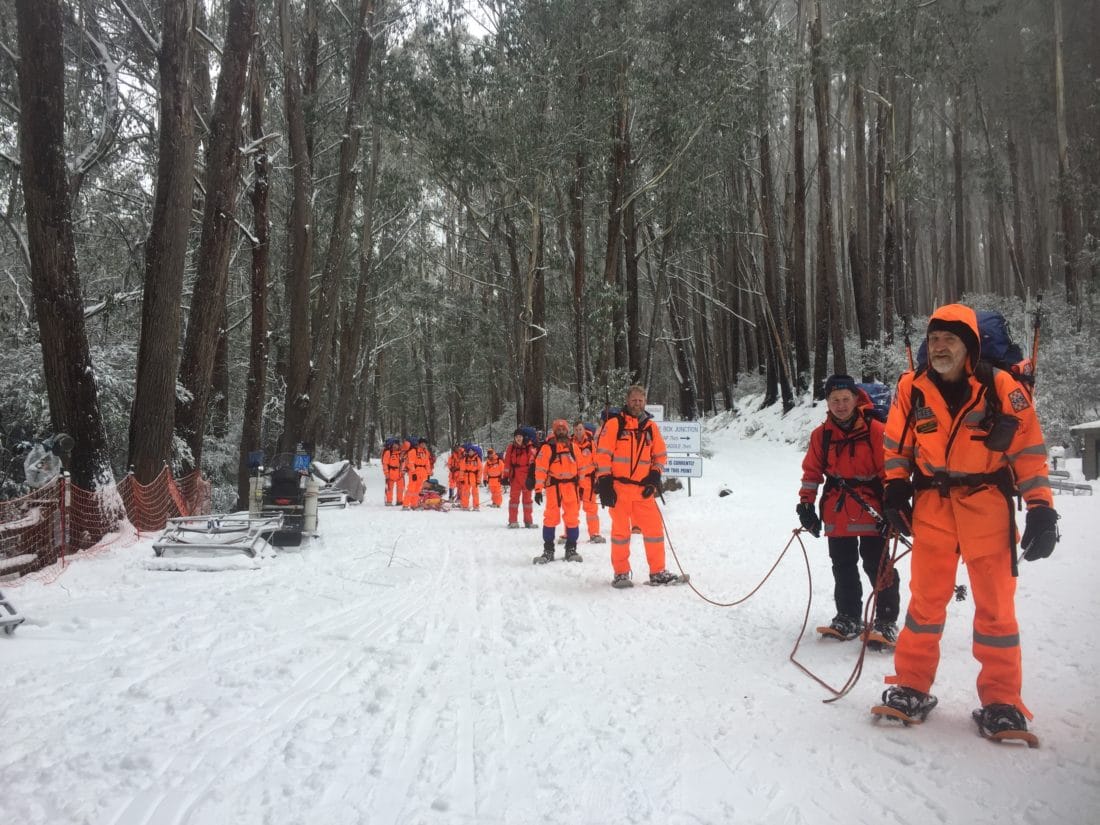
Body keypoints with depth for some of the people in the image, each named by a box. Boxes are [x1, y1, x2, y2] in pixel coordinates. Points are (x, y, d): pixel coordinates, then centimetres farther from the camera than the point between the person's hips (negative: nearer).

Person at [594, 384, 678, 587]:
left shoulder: (651, 427, 11)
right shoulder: (614, 423, -3)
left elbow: (660, 454, 19)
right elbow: (602, 453, -6)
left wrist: (655, 475, 4)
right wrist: (604, 482, -11)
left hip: (643, 488, 4)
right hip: (618, 487, -4)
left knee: (654, 528, 2)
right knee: (621, 530, 3)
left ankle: (658, 572, 13)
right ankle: (620, 573, 14)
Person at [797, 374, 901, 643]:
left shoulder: (874, 430, -8)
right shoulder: (821, 435, 3)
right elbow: (812, 471, 9)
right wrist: (805, 504, 5)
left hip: (870, 512, -4)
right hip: (836, 514, 4)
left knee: (877, 567, -2)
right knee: (843, 568, 13)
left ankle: (887, 621, 8)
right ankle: (848, 617, 24)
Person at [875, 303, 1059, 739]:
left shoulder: (1002, 387, -6)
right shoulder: (912, 389, 0)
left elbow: (1030, 450, -3)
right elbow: (897, 445, 11)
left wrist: (1040, 508, -7)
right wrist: (895, 490, 4)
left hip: (987, 506, -1)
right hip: (932, 506, 2)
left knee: (996, 605, 5)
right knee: (926, 600, 7)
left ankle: (1001, 701, 17)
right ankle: (911, 687, 18)